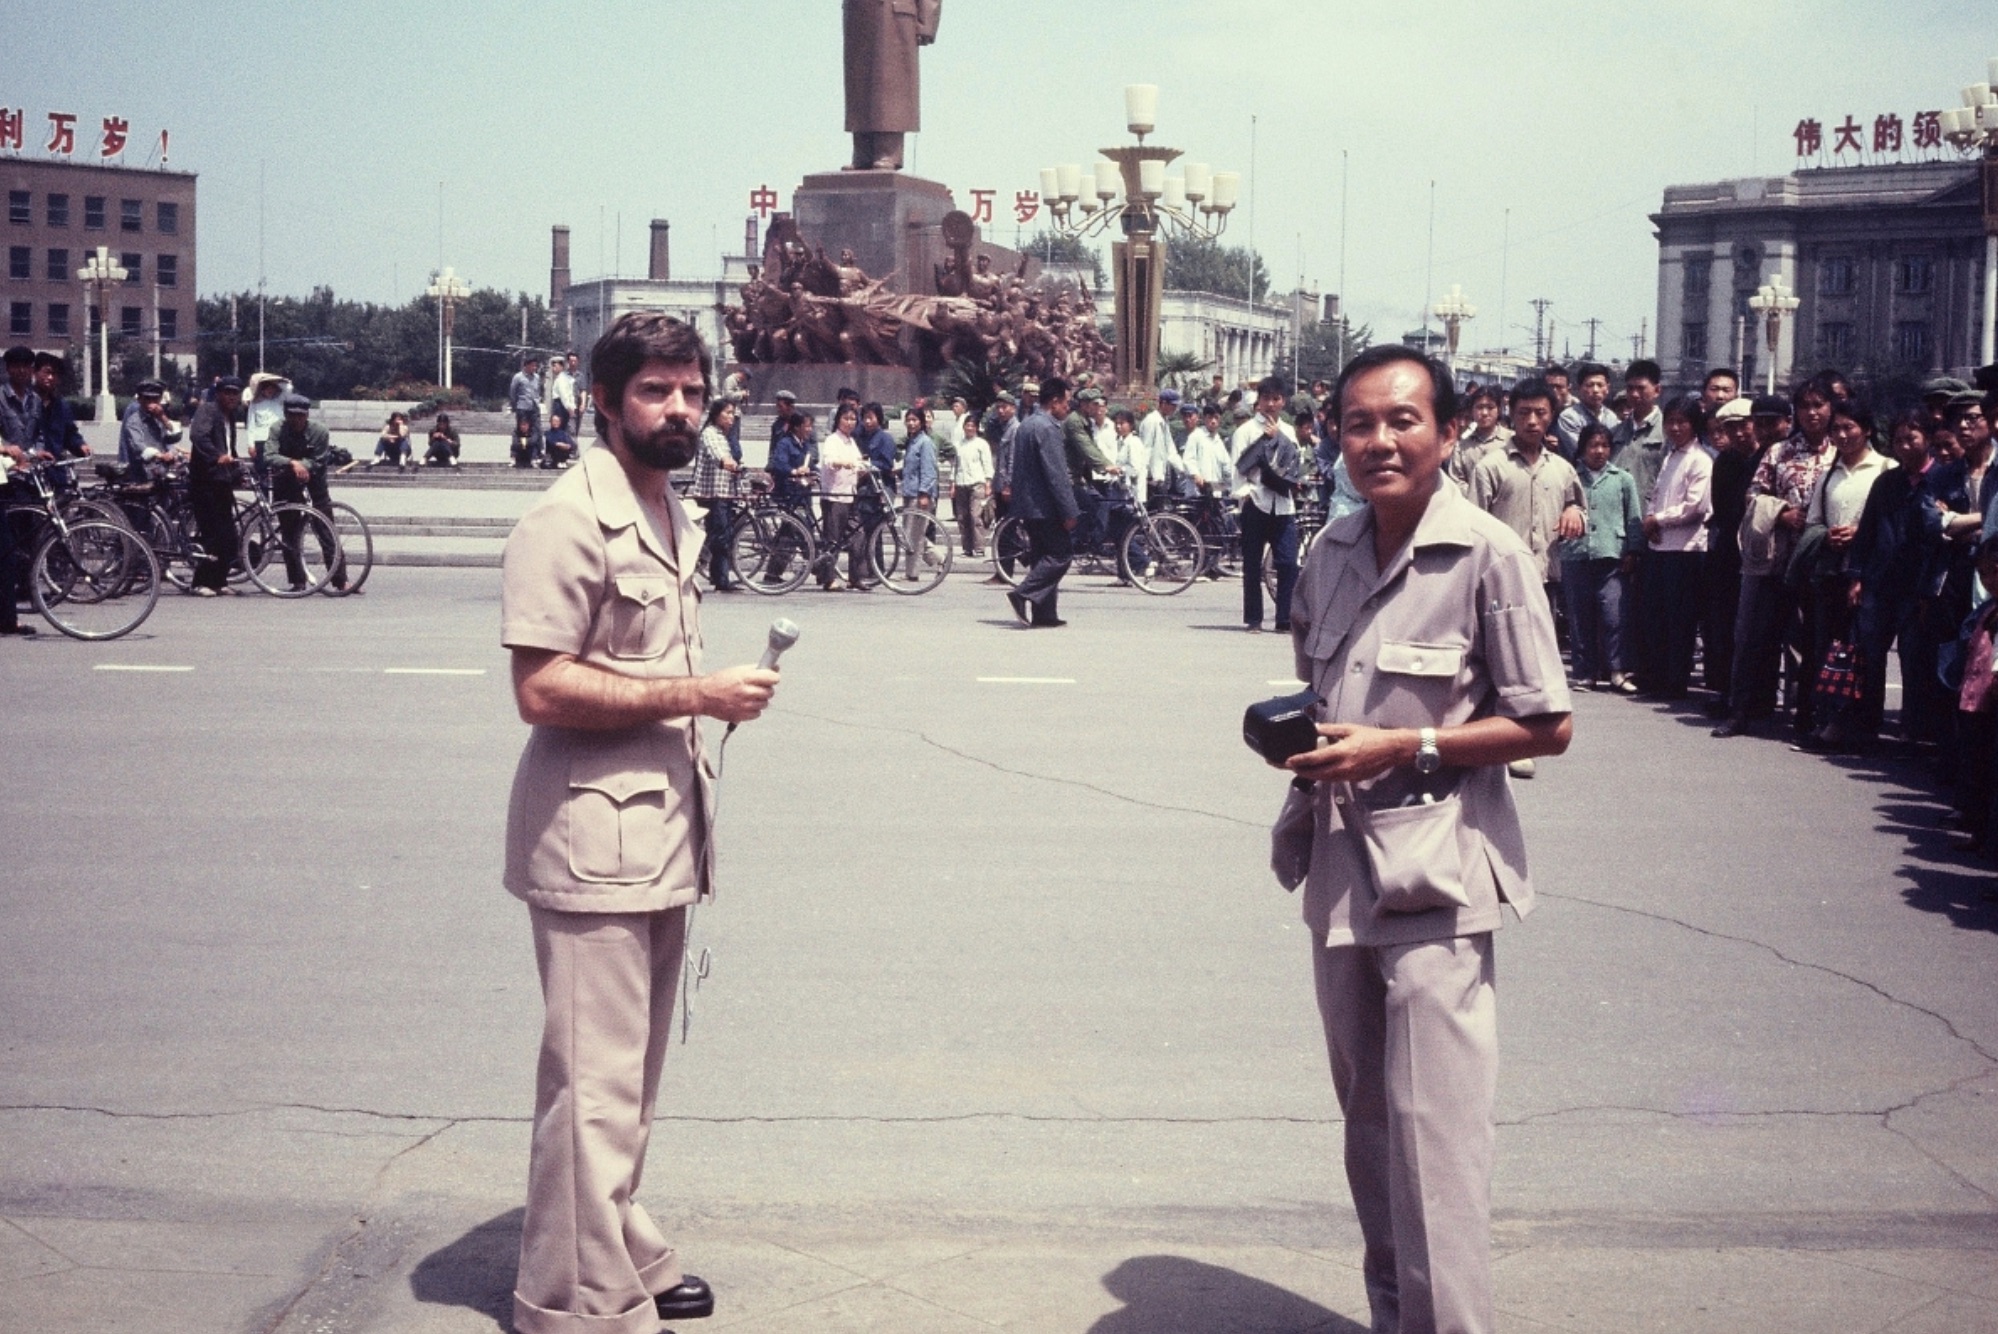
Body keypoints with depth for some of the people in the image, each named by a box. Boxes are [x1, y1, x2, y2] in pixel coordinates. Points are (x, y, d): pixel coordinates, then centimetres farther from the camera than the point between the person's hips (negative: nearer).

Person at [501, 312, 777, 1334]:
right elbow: (543, 691, -21)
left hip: (661, 832, 9)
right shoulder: (568, 522, -14)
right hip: (594, 839, -9)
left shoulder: (672, 516, 15)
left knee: (631, 1077, 18)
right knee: (596, 1084, -3)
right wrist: (697, 694, -19)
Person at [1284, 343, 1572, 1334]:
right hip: (1340, 865, 7)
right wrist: (1295, 733, 3)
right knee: (1363, 1113, 15)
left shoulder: (1489, 556, -12)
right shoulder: (1331, 551, 7)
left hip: (1434, 872, -6)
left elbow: (1546, 728, -10)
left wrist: (1403, 747, -17)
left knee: (1431, 1123, -9)